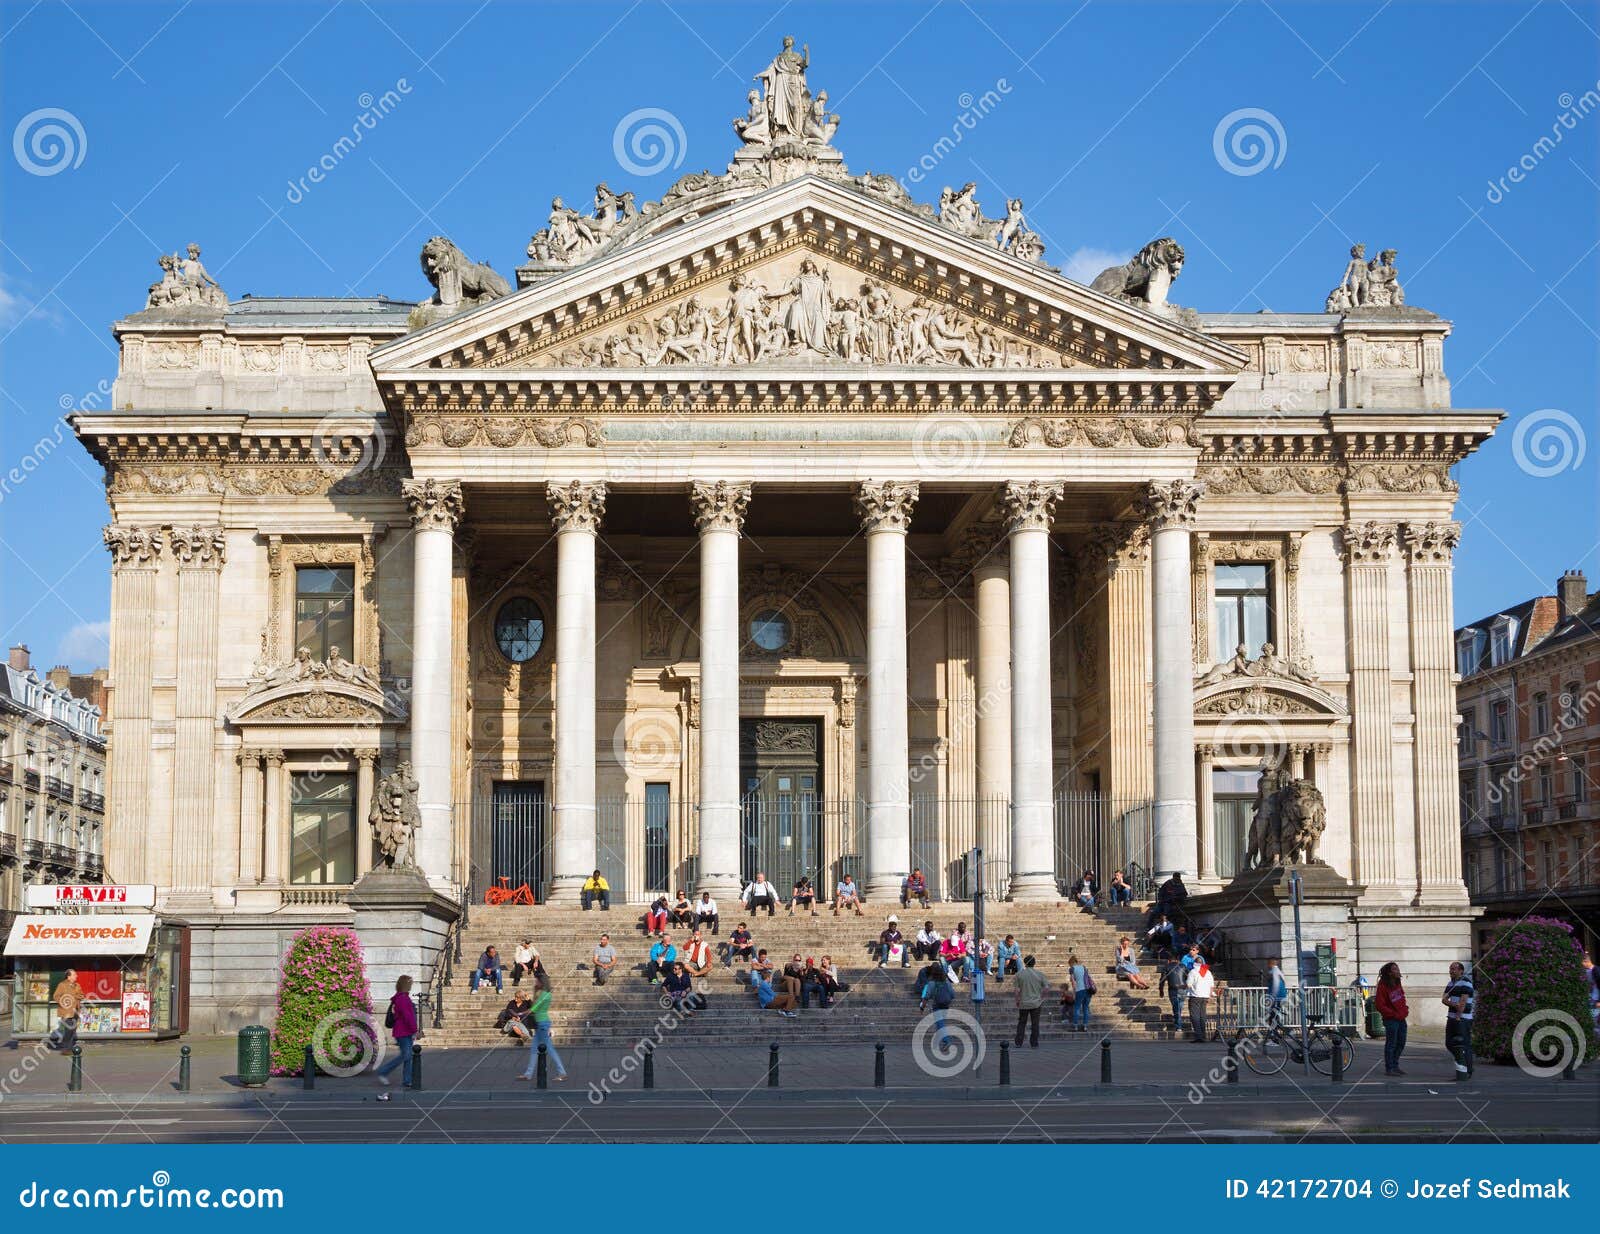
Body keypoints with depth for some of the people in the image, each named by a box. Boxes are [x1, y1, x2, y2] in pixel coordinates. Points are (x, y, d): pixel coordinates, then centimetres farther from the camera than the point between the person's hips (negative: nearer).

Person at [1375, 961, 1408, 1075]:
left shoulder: (1397, 983, 9)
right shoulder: (1383, 986, -17)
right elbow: (1380, 1006, -18)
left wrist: (1405, 1009, 10)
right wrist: (1394, 1014, -17)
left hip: (1401, 1019, 9)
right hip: (1391, 1020, -9)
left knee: (1400, 1044, 15)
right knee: (1391, 1044, -4)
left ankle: (1395, 1066, 26)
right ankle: (1389, 1069, 2)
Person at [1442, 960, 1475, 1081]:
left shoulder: (1465, 982, -9)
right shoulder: (1451, 983, 16)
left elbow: (1463, 1001, -16)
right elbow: (1444, 999, 4)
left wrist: (1458, 1017, -20)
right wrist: (1454, 1005, -16)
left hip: (1463, 1019, -9)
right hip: (1452, 1017, 9)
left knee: (1464, 1045, -8)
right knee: (1449, 1043, 10)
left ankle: (1467, 1072, -5)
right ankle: (1461, 1064, 25)